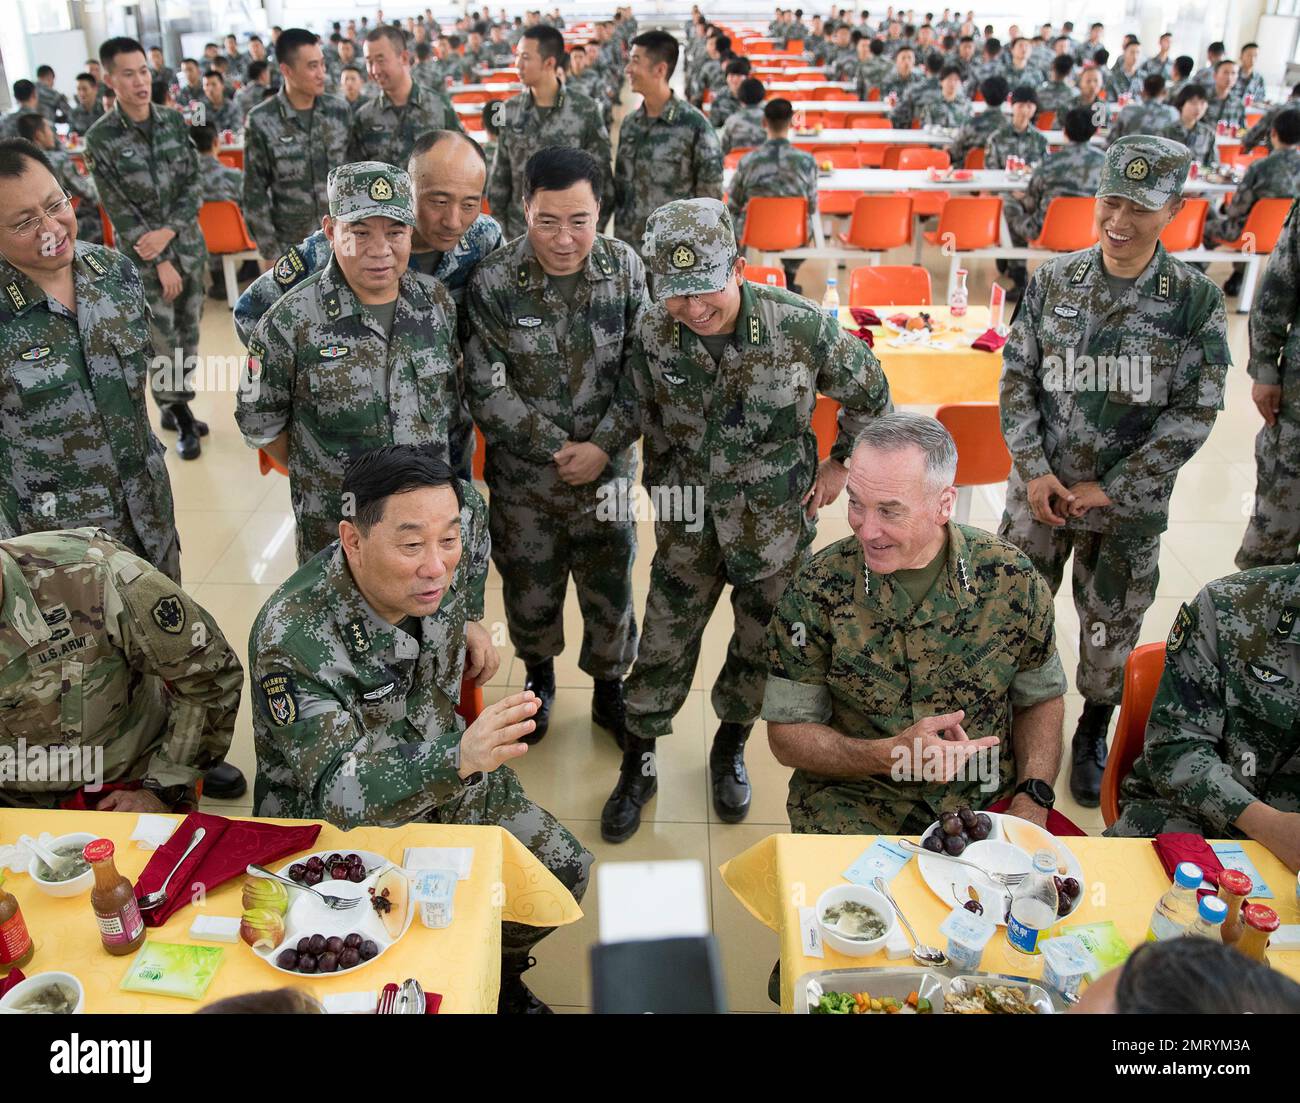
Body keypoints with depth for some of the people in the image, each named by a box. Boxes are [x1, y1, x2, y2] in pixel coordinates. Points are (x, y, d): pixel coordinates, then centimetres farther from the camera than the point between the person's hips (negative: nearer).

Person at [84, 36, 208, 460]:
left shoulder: (174, 122, 1)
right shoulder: (100, 138, -10)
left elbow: (194, 186, 0)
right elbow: (119, 210, -11)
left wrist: (167, 231, -14)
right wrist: (160, 263, -14)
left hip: (189, 245, 4)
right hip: (143, 256, -4)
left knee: (189, 334, 12)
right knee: (162, 342, 2)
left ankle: (174, 405, 29)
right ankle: (181, 416, 16)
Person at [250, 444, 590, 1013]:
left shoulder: (443, 547, -18)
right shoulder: (292, 639, -35)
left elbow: (471, 506, 8)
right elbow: (336, 790, -40)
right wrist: (460, 758, -57)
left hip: (442, 769, 6)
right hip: (334, 821, -5)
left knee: (563, 869, 5)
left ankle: (497, 977, 33)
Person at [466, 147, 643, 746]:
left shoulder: (626, 268, -8)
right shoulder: (494, 282, -14)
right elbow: (487, 389, -13)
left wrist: (603, 445, -15)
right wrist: (556, 449, -16)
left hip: (607, 471, 1)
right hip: (522, 476, -1)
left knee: (611, 589, 12)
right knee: (529, 589, 16)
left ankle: (609, 687, 39)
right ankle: (538, 676, 46)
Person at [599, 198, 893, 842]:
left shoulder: (802, 325, -21)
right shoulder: (653, 336, -14)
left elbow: (867, 391, -1)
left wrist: (842, 462, 3)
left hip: (777, 521, 0)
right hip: (690, 523, 1)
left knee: (761, 643, 16)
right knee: (664, 643, 8)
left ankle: (730, 749, 42)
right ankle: (639, 762, 29)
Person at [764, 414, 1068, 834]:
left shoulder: (1011, 578, -6)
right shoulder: (817, 590, -12)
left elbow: (1040, 699, 10)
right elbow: (787, 736, -6)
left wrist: (1033, 799, -6)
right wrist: (893, 755, -21)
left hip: (985, 800, 2)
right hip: (852, 801, -2)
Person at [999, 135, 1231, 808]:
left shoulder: (1195, 301, -9)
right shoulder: (1053, 281, -4)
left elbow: (1194, 412, -9)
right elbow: (1017, 377, -1)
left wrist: (1108, 488, -13)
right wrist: (1034, 469, -11)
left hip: (1129, 504, -1)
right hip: (1041, 491, 1)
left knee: (1110, 626, 13)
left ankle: (1092, 735, 38)